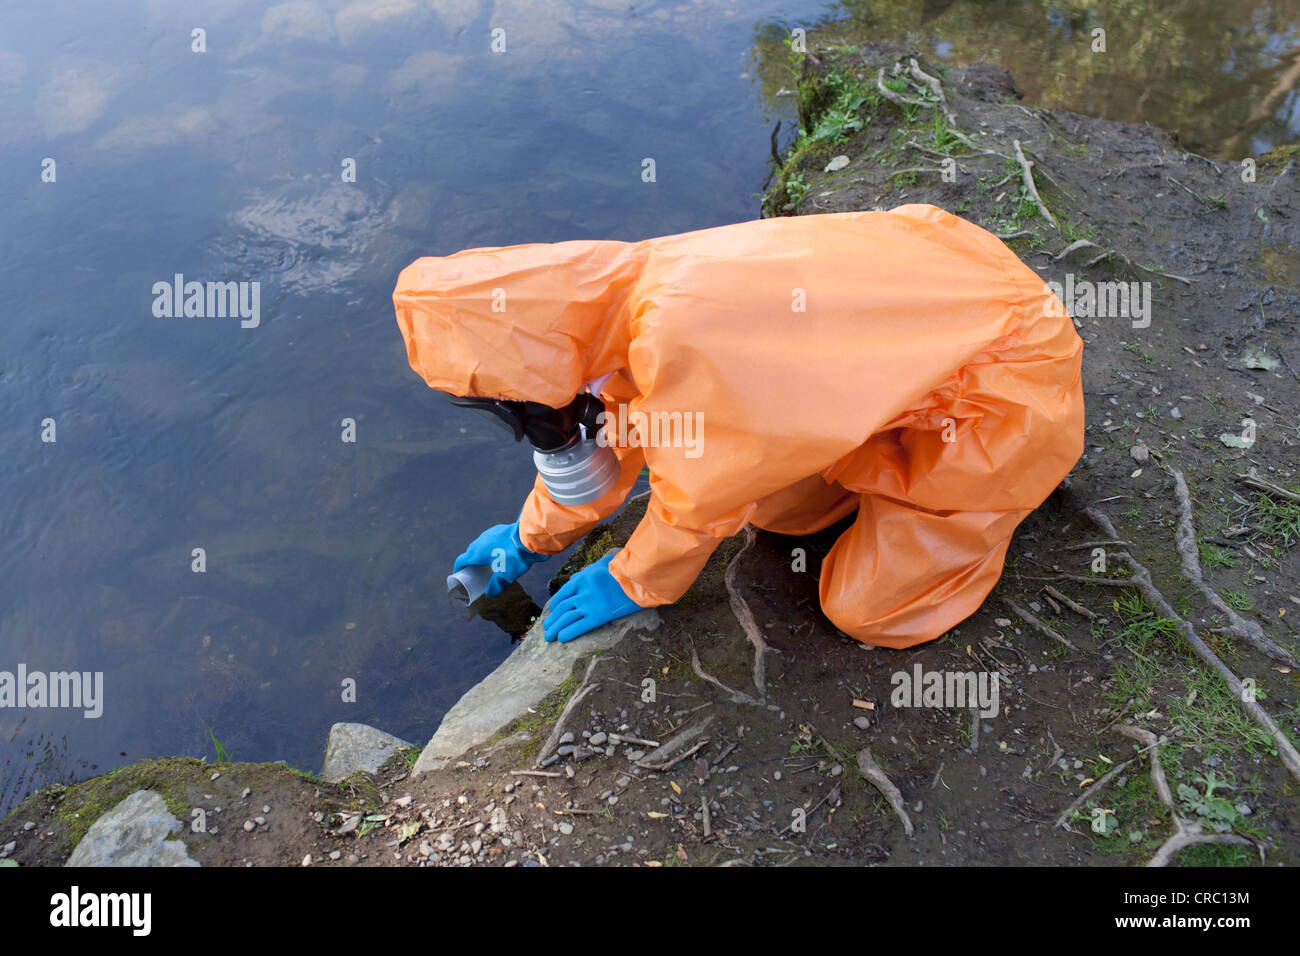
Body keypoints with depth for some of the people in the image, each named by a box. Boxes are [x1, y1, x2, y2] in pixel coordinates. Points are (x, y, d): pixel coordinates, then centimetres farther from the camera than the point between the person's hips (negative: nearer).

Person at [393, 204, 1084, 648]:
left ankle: (1006, 482, 14)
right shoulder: (632, 285, -7)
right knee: (776, 508, 7)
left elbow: (697, 497, -18)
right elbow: (622, 433, 11)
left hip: (1007, 377, -7)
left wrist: (633, 584, 1)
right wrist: (534, 537, 24)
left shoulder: (678, 342, -34)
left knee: (864, 607, -2)